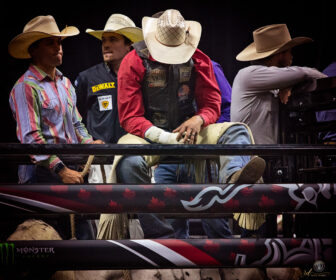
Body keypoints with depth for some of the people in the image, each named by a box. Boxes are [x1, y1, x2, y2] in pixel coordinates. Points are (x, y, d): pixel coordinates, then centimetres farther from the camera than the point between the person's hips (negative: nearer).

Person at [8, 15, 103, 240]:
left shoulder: (65, 83, 19)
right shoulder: (26, 87, -7)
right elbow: (30, 138, -14)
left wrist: (88, 143, 5)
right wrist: (61, 170, -19)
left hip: (72, 170, 7)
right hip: (43, 174, -7)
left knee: (84, 235, 3)